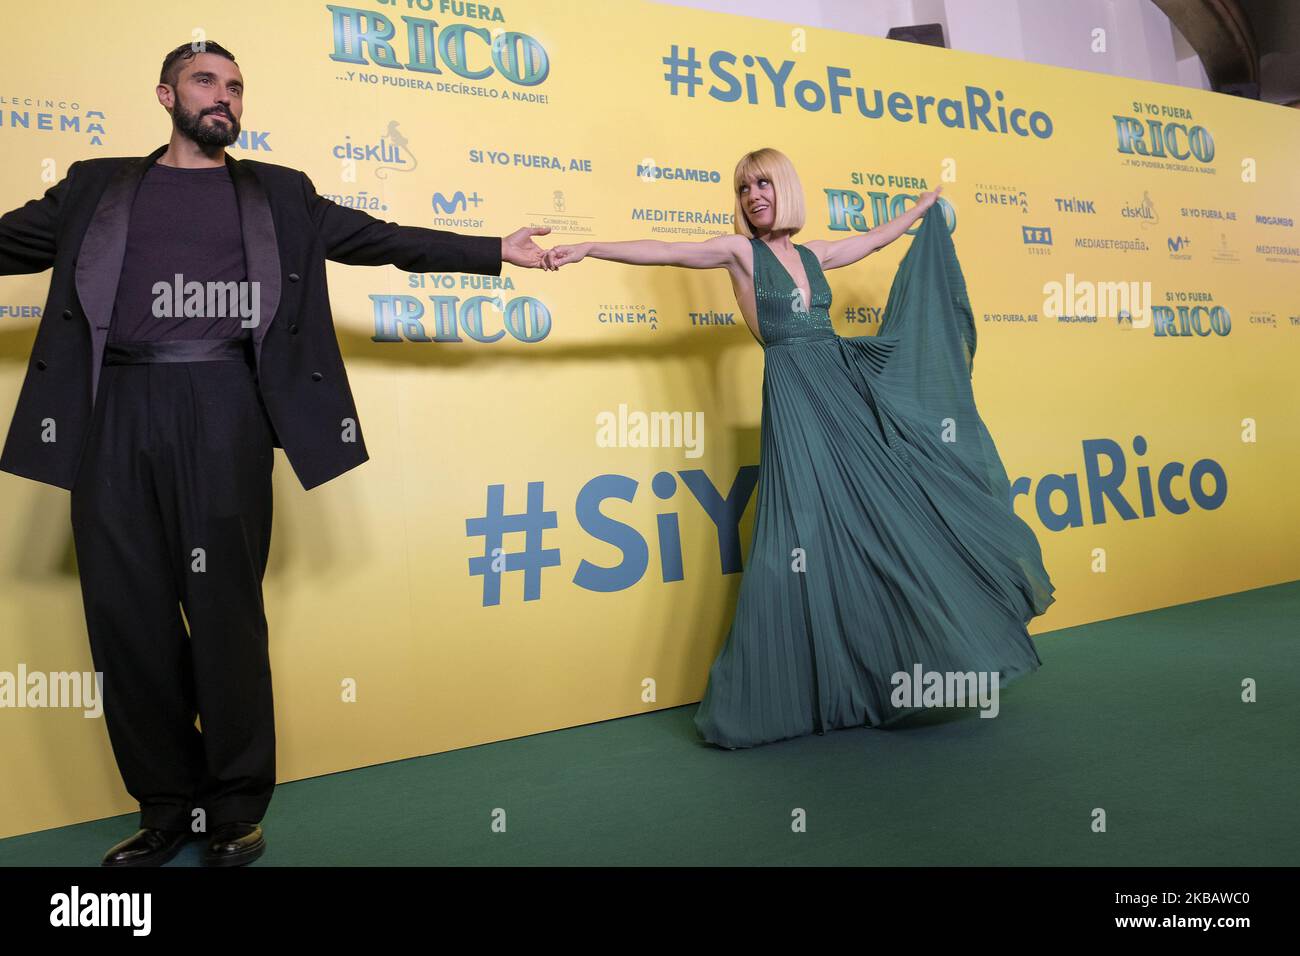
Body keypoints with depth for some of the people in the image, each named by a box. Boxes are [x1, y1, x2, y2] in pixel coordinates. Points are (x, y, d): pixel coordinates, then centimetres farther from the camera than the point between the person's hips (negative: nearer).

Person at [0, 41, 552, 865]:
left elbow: (381, 239, 12)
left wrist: (495, 252, 7)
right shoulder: (96, 187, 19)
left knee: (225, 604, -2)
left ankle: (236, 809, 11)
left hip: (220, 403, -2)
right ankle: (169, 806, 17)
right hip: (118, 408, 2)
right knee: (126, 607, 3)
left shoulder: (279, 195, 16)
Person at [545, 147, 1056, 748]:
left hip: (850, 384, 6)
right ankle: (799, 691, 6)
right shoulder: (739, 251, 0)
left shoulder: (813, 254, 14)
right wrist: (589, 248, -22)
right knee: (812, 535, -6)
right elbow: (663, 253, -12)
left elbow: (877, 239, 31)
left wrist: (925, 206, 44)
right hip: (795, 399, -6)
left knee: (885, 517, 9)